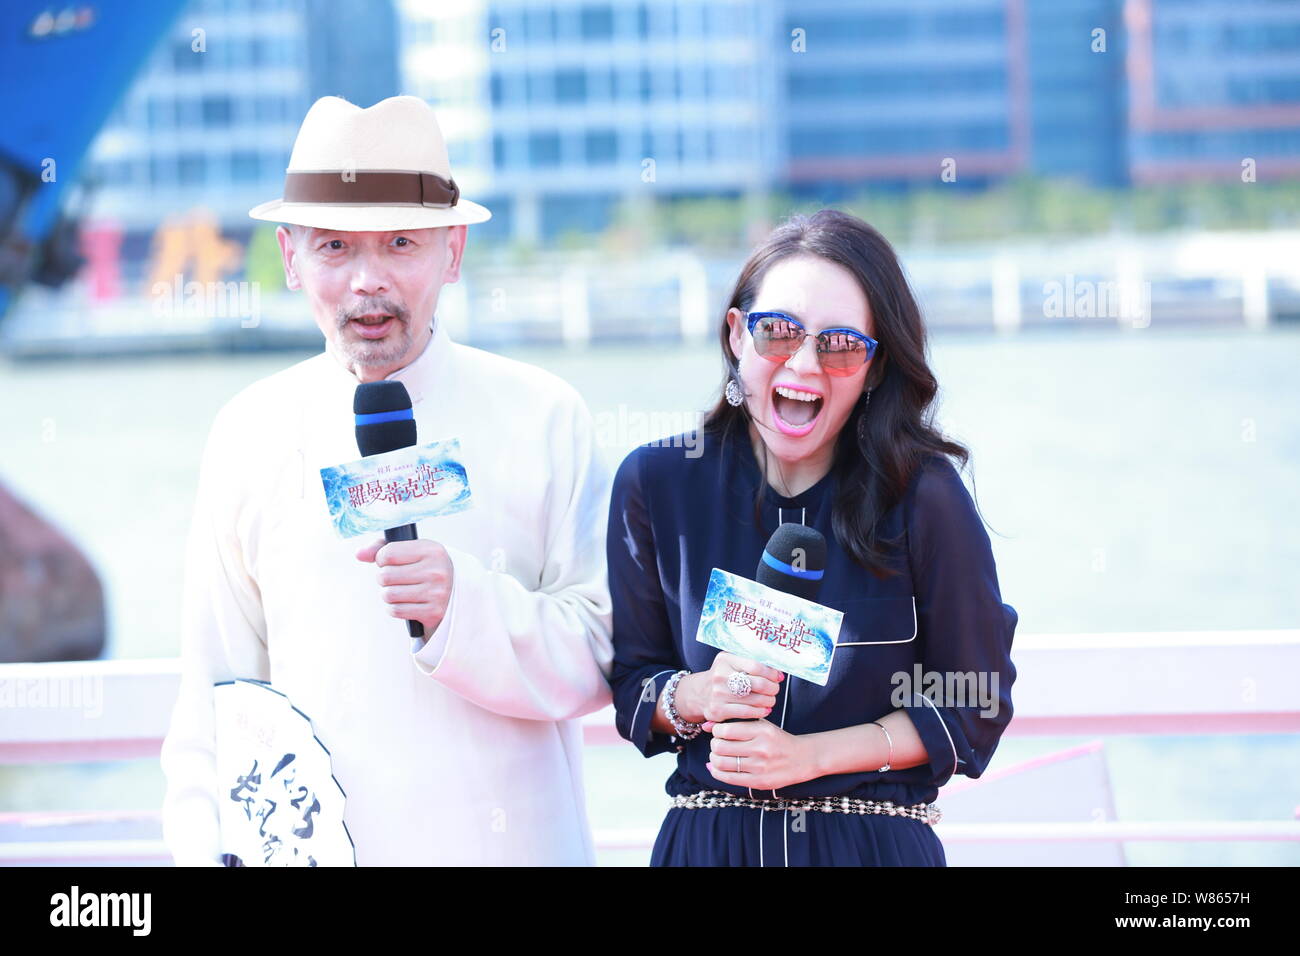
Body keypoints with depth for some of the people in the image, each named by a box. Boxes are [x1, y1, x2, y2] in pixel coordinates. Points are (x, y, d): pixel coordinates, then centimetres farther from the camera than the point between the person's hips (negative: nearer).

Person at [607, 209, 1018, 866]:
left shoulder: (922, 493, -11)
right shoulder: (656, 484, -5)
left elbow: (973, 709, -5)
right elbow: (631, 684, 5)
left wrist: (811, 755, -14)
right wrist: (700, 696, -16)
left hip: (876, 843, -2)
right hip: (706, 842, 2)